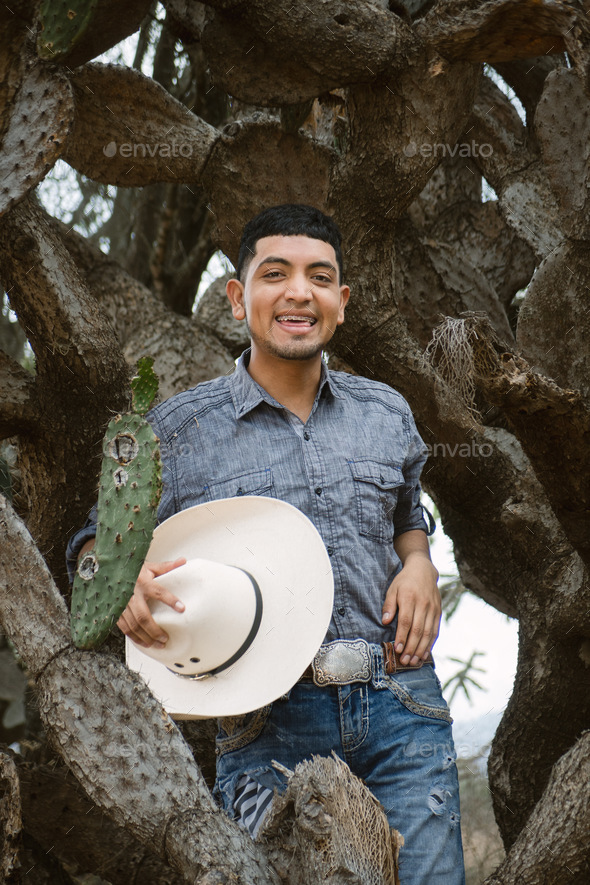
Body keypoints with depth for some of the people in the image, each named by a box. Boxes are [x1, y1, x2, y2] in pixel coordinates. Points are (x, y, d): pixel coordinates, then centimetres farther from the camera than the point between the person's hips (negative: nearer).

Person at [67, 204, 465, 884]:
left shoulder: (385, 413, 13)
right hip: (269, 725, -3)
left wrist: (418, 565, 8)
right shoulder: (176, 430, 4)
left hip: (400, 704, 3)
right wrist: (124, 581, -11)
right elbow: (97, 542, 12)